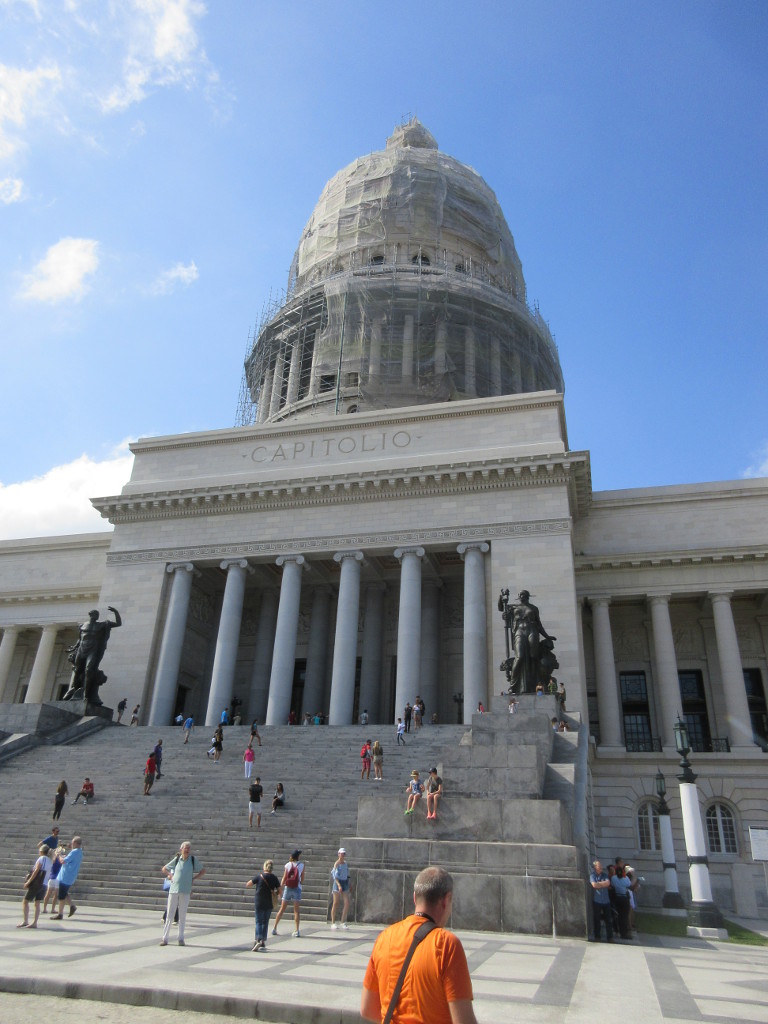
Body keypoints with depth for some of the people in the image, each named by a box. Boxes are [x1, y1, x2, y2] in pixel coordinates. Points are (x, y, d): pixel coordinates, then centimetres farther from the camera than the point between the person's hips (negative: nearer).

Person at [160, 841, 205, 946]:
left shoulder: (193, 860, 2)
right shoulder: (176, 859, 3)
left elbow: (203, 871, 11)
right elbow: (164, 869, 16)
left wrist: (193, 879, 2)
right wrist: (170, 876, 3)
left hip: (185, 892, -1)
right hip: (173, 890, 1)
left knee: (182, 915, 4)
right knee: (169, 914, 3)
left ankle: (181, 938, 13)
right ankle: (164, 938, 9)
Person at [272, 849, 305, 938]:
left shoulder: (287, 865, 2)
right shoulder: (301, 865, -2)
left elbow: (284, 878, 0)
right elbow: (302, 880, 1)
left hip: (287, 888, 2)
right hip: (297, 889, -2)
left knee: (282, 909, 12)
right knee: (297, 911, 3)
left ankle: (274, 928, 16)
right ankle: (297, 931, -4)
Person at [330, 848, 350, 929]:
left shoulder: (346, 863, 11)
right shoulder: (337, 863, -10)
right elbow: (335, 876, -19)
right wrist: (339, 885, -30)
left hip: (345, 883, 6)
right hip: (337, 883, -6)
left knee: (347, 903, -4)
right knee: (336, 903, 0)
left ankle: (343, 922, 5)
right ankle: (333, 923, 9)